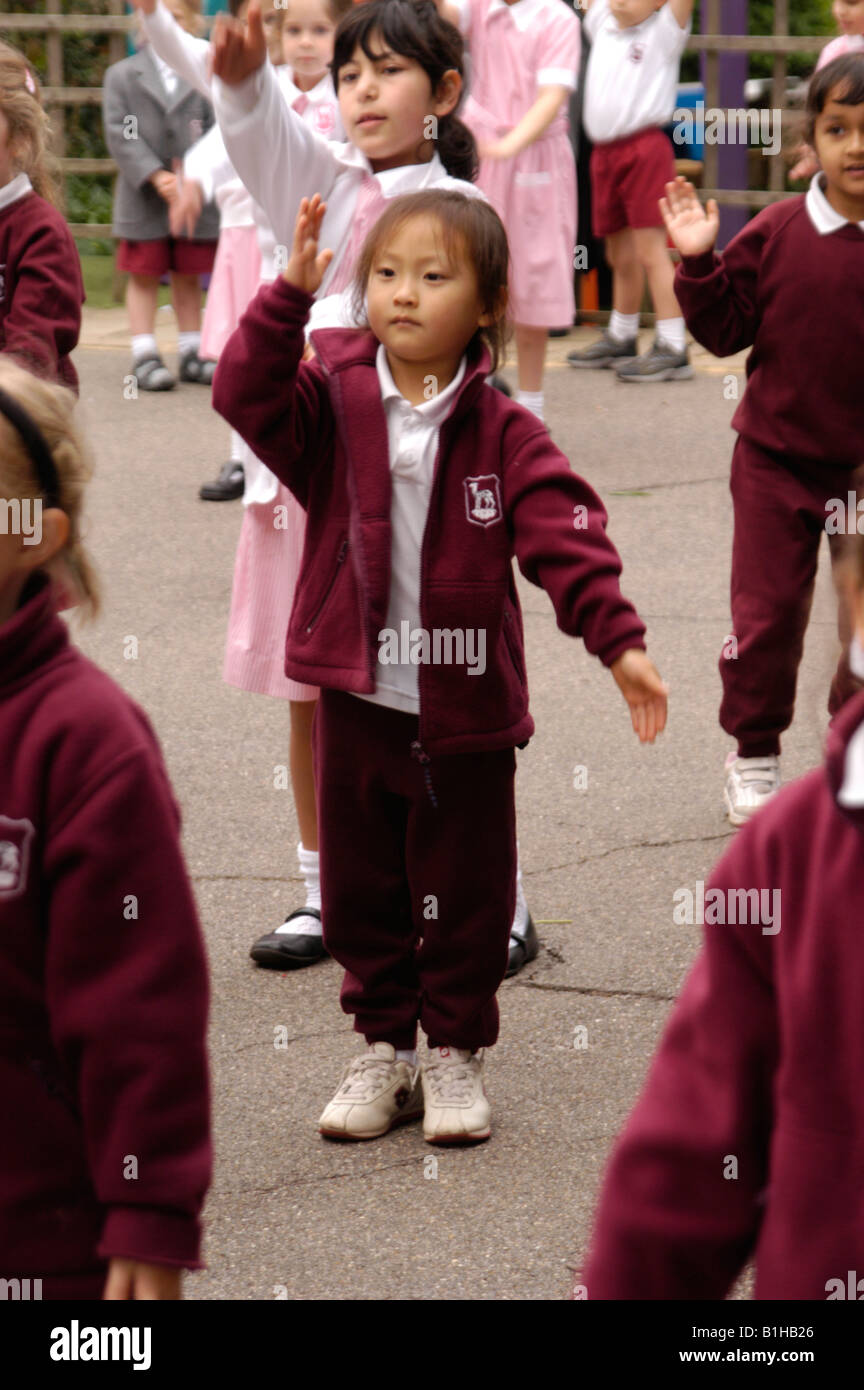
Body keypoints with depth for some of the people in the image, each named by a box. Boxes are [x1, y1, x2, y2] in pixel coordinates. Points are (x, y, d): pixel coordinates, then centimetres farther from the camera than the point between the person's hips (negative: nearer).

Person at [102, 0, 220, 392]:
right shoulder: (122, 75, 2)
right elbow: (119, 135, -5)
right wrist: (156, 177, -16)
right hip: (142, 198, -1)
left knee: (189, 276, 9)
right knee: (143, 277, 3)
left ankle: (191, 354, 16)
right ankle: (144, 356, 5)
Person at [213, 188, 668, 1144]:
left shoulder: (504, 436, -5)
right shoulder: (333, 405, 0)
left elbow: (565, 537, -11)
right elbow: (248, 397, -16)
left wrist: (618, 641, -22)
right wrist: (291, 295, -26)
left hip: (466, 710, -2)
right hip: (357, 700, 2)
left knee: (464, 893, 8)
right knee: (361, 888, 12)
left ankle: (454, 1054, 23)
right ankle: (383, 1047, 27)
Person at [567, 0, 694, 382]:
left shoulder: (663, 33, -1)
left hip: (645, 148, -7)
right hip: (604, 152, 7)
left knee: (650, 250, -12)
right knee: (620, 254, 18)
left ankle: (672, 350, -13)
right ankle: (620, 338, 32)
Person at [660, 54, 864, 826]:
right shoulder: (777, 234, -6)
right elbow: (725, 330, -3)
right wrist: (700, 263, -14)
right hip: (778, 457, 0)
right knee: (766, 610, 6)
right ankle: (755, 752, 22)